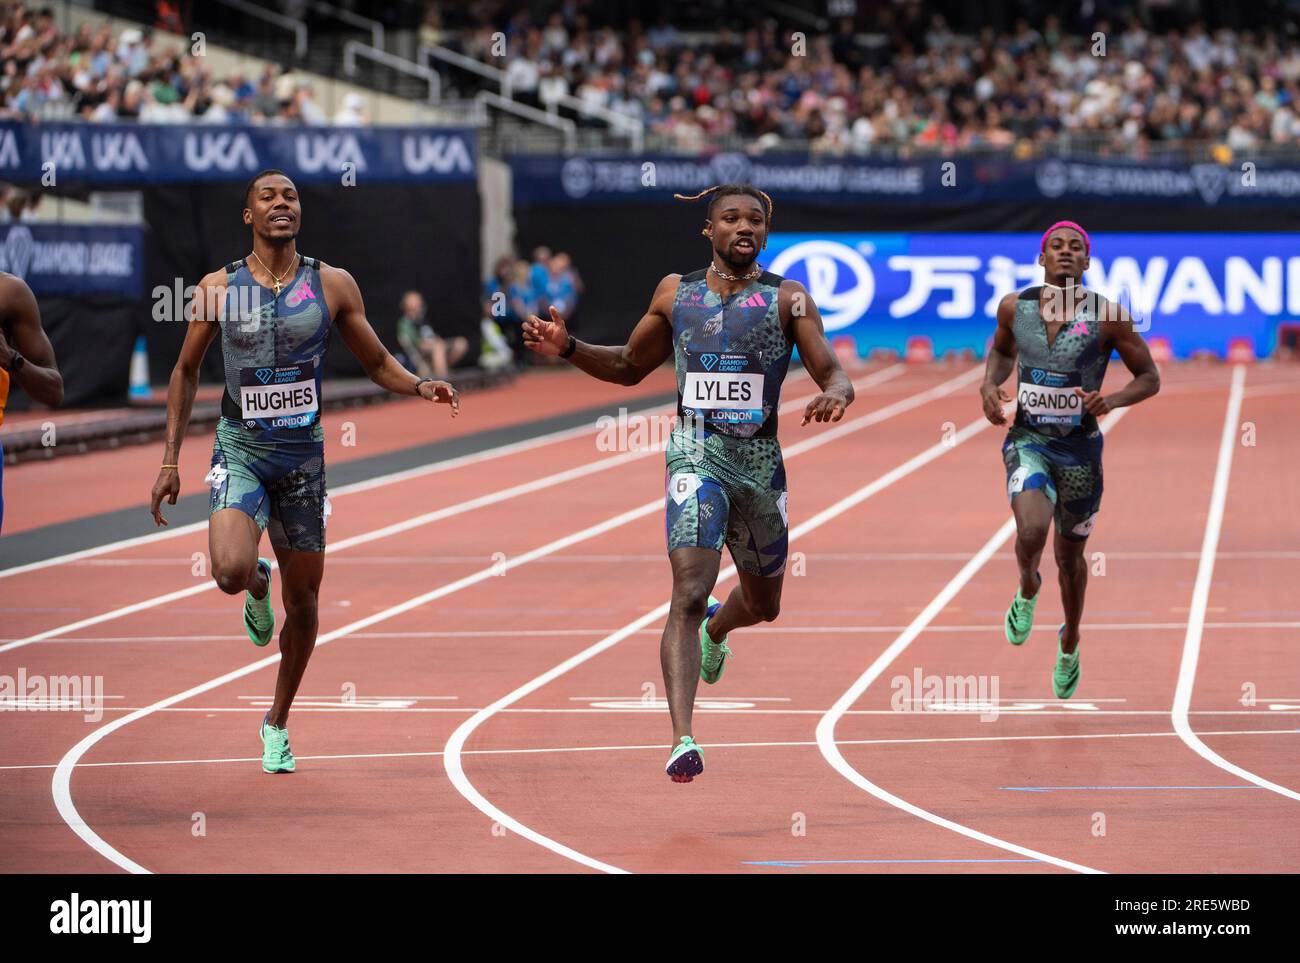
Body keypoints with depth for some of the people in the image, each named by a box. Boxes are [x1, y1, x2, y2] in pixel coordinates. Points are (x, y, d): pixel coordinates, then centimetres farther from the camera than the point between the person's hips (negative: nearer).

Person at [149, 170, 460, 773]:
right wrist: (170, 460, 5)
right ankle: (258, 587, 14)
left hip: (304, 452, 2)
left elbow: (377, 363, 8)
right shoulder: (218, 289, -2)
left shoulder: (332, 286, 0)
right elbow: (186, 372, 9)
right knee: (231, 572, -26)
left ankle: (278, 723, 27)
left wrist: (420, 386, -14)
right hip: (240, 448, -2)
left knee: (303, 599, 7)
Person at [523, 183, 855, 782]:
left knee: (763, 606, 20)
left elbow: (835, 377, -6)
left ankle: (716, 629, 58)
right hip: (696, 455, -1)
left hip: (761, 461, 2)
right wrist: (567, 348, 2)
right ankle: (682, 740, -27)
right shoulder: (675, 293, 6)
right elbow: (630, 366, 19)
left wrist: (835, 395, -31)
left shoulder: (787, 299, 0)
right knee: (689, 595, -20)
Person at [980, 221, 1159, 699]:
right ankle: (1027, 588, 9)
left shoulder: (1108, 315, -12)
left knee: (1070, 554, 15)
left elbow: (1149, 377, -3)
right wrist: (989, 385, -3)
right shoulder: (1015, 306, -4)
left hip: (1080, 448, 0)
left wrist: (1111, 400, -22)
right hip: (1027, 440, 0)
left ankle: (1069, 642, 43)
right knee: (1032, 530, -27)